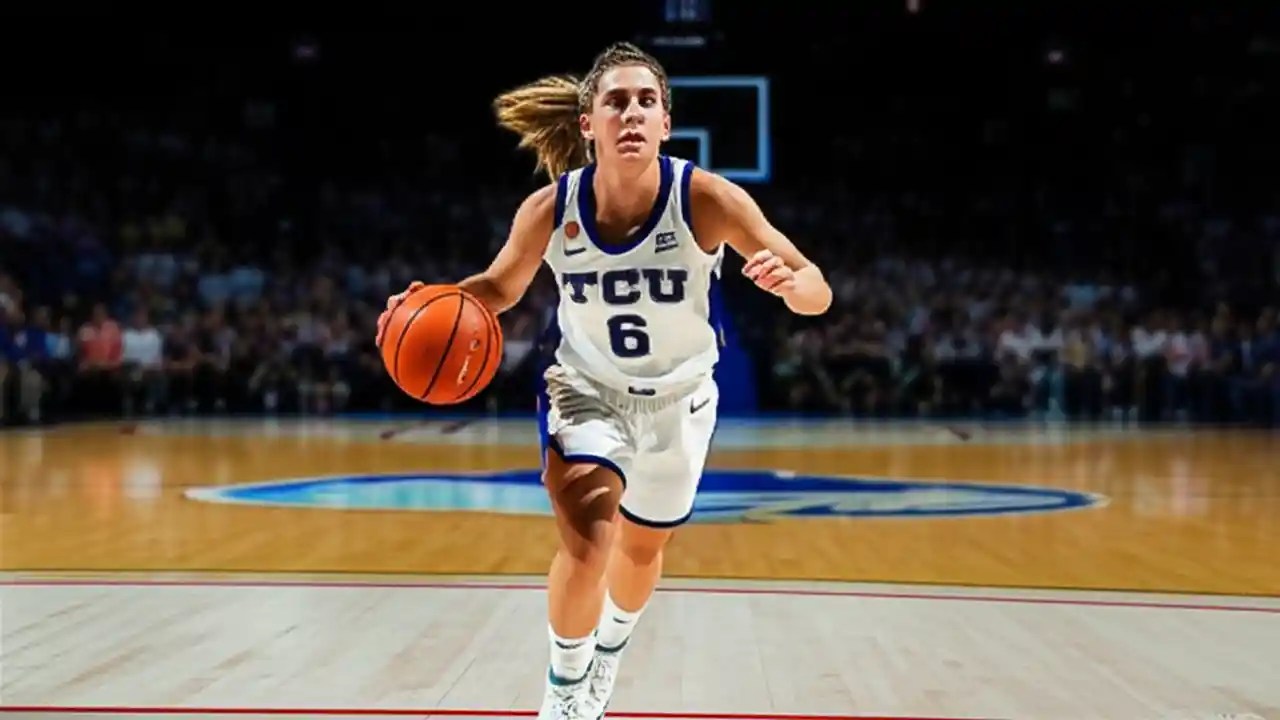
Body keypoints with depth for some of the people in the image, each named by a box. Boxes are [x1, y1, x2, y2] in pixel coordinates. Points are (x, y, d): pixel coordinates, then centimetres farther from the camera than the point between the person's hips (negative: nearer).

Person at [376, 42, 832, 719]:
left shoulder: (706, 198, -28)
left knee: (641, 548, 21)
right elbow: (500, 287, -4)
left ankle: (609, 650, 56)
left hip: (678, 398, 1)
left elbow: (817, 292, -27)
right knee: (585, 538, -23)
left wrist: (790, 282, -51)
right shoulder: (550, 209, -23)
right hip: (586, 389, -1)